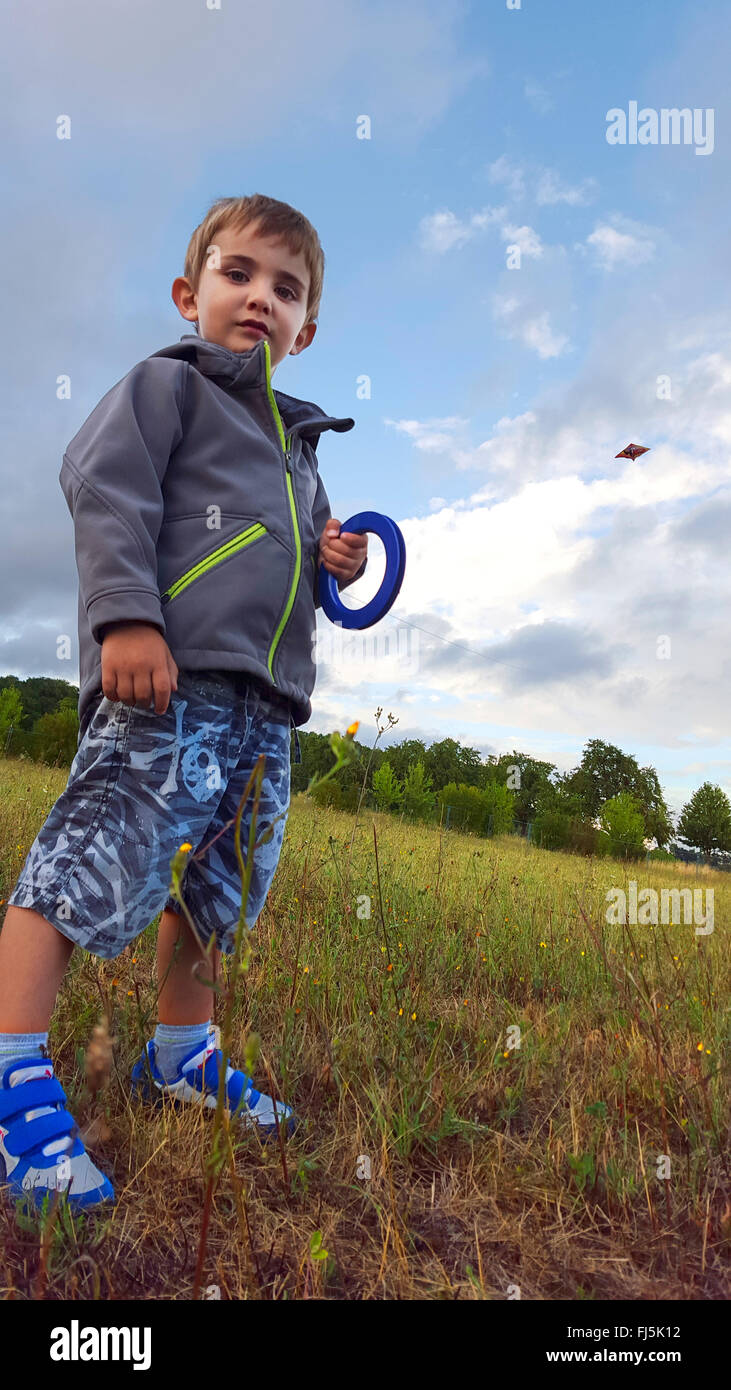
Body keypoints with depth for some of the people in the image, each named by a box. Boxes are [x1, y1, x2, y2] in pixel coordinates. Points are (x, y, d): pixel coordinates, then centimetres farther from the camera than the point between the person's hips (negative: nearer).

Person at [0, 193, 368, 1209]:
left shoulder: (298, 441, 30)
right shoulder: (166, 384, 8)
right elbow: (104, 490, -6)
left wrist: (338, 562, 12)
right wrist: (126, 616, -19)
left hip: (266, 699, 8)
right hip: (170, 674, -8)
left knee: (222, 880, 14)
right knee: (95, 857, -16)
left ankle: (180, 1051, 30)